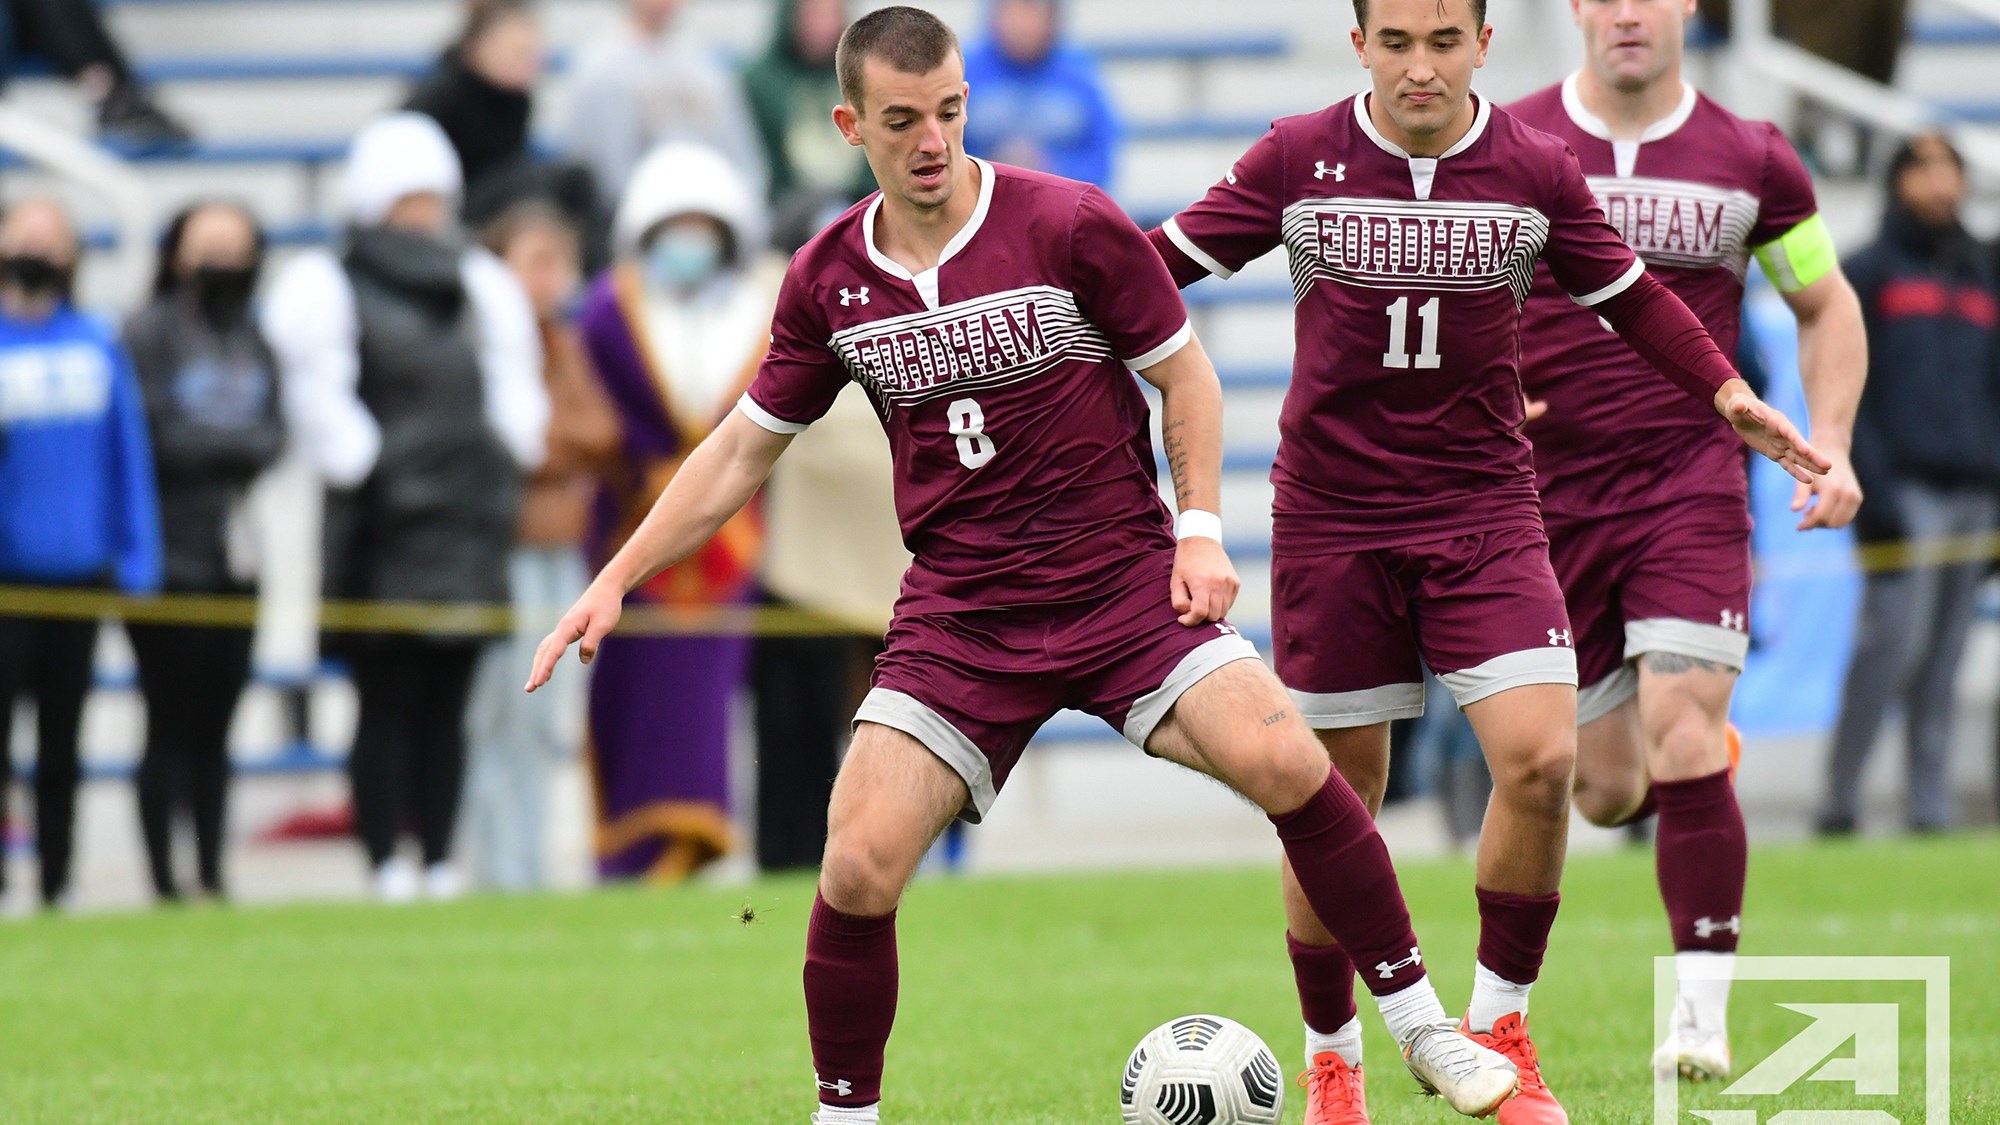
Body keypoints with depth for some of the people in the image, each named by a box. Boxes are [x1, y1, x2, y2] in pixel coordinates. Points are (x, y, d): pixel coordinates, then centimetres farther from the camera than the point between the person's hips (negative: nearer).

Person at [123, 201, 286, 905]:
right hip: (170, 558, -6)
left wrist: (212, 447, -11)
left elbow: (271, 437, 9)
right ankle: (164, 882, 0)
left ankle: (211, 877, 12)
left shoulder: (252, 343, 13)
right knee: (171, 728, -4)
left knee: (214, 729, 8)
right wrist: (236, 445, 0)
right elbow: (155, 438, -12)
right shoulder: (150, 334, -7)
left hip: (234, 557, 6)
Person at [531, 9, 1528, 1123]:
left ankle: (1424, 1029, -7)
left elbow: (1185, 371, 3)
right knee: (859, 870, -13)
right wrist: (616, 583, 11)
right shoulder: (829, 280, 2)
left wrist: (1199, 526, -8)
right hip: (959, 611, 2)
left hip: (1126, 582, -2)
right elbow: (744, 448, 14)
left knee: (1284, 761, -23)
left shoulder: (1070, 225, -8)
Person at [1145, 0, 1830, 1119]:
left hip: (1485, 513, 1)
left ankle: (1499, 1028, 2)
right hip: (1332, 519, -1)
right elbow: (1164, 263, 2)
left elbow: (1632, 296, 13)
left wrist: (1725, 390, 3)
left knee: (1541, 760, -17)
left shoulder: (1536, 172, 0)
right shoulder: (1296, 161, -4)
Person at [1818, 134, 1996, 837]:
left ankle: (1932, 809, 2)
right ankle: (1840, 799, -11)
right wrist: (1873, 491, -13)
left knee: (1942, 666, 3)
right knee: (1893, 640, -15)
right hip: (1902, 488, -5)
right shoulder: (1870, 273, 4)